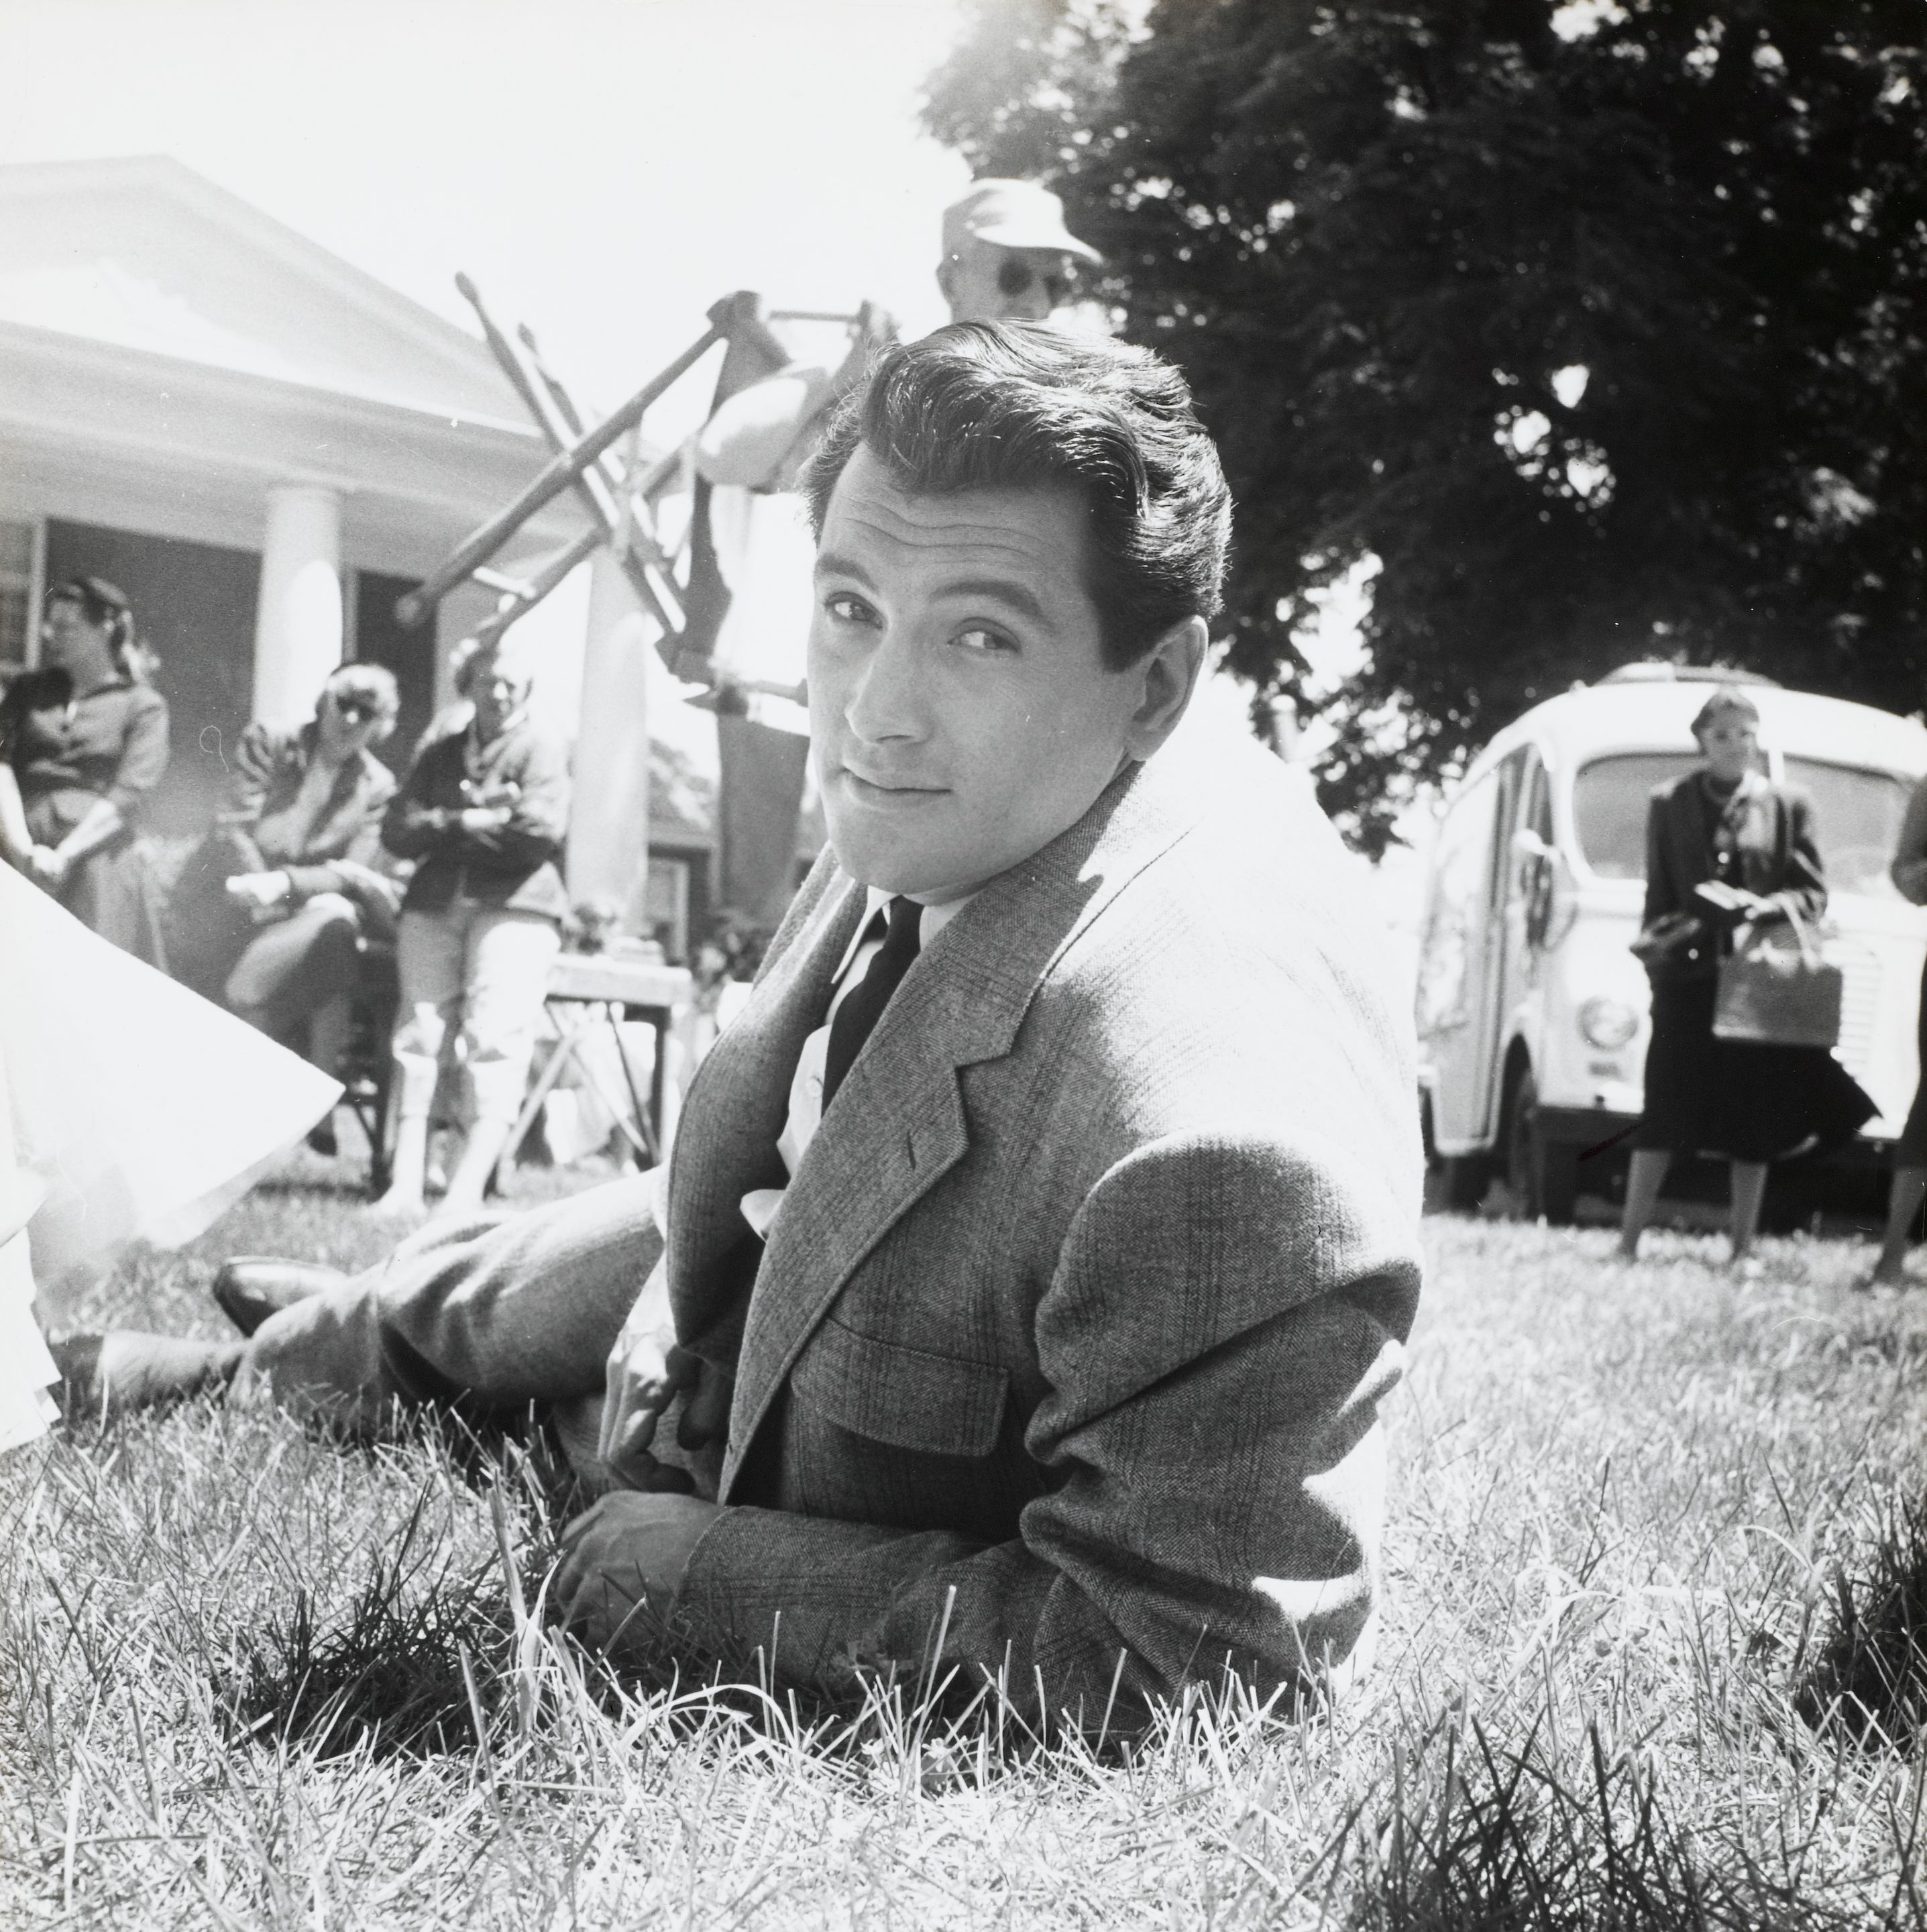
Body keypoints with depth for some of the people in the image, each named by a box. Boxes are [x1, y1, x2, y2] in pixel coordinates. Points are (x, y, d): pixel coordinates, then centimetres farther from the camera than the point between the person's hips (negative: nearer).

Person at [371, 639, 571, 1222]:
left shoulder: (540, 747, 7)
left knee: (495, 1043, -15)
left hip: (514, 906, -4)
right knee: (418, 1034, -8)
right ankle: (405, 1185, -11)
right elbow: (397, 830, 9)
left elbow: (544, 830, -8)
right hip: (435, 904, 4)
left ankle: (466, 1193, -22)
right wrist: (467, 821, -9)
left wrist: (446, 826, -1)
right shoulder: (440, 753, 20)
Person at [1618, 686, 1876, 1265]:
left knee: (1756, 1118, 2)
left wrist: (1768, 906, -13)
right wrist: (1656, 949, -5)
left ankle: (1742, 1249, 9)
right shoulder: (1669, 804, 9)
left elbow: (1813, 895, 6)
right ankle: (1629, 1240, 2)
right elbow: (1659, 895, 10)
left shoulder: (1787, 805, 7)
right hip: (1688, 976, 0)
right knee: (1665, 1110, -2)